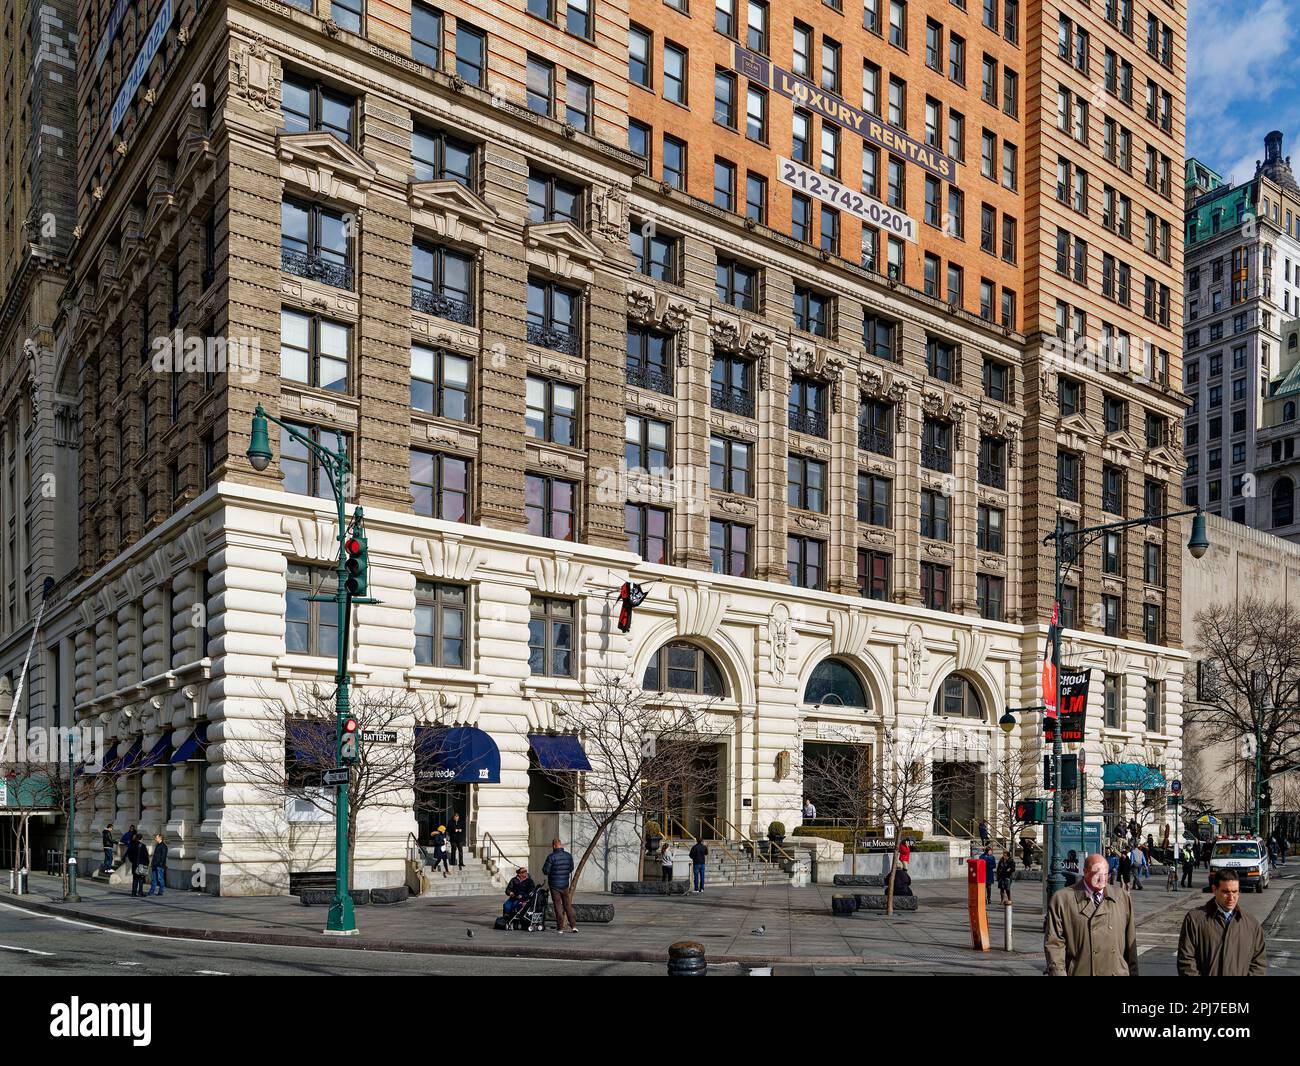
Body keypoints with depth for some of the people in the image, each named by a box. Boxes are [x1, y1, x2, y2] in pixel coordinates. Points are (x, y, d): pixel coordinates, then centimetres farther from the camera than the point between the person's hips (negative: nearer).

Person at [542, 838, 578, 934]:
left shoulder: (551, 857, -16)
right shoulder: (568, 856, 1)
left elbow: (545, 871, -13)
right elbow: (571, 869, 12)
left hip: (554, 885, -4)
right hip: (565, 884, 4)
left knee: (558, 906, 3)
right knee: (568, 905, 12)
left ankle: (560, 928, 4)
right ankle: (573, 926, 5)